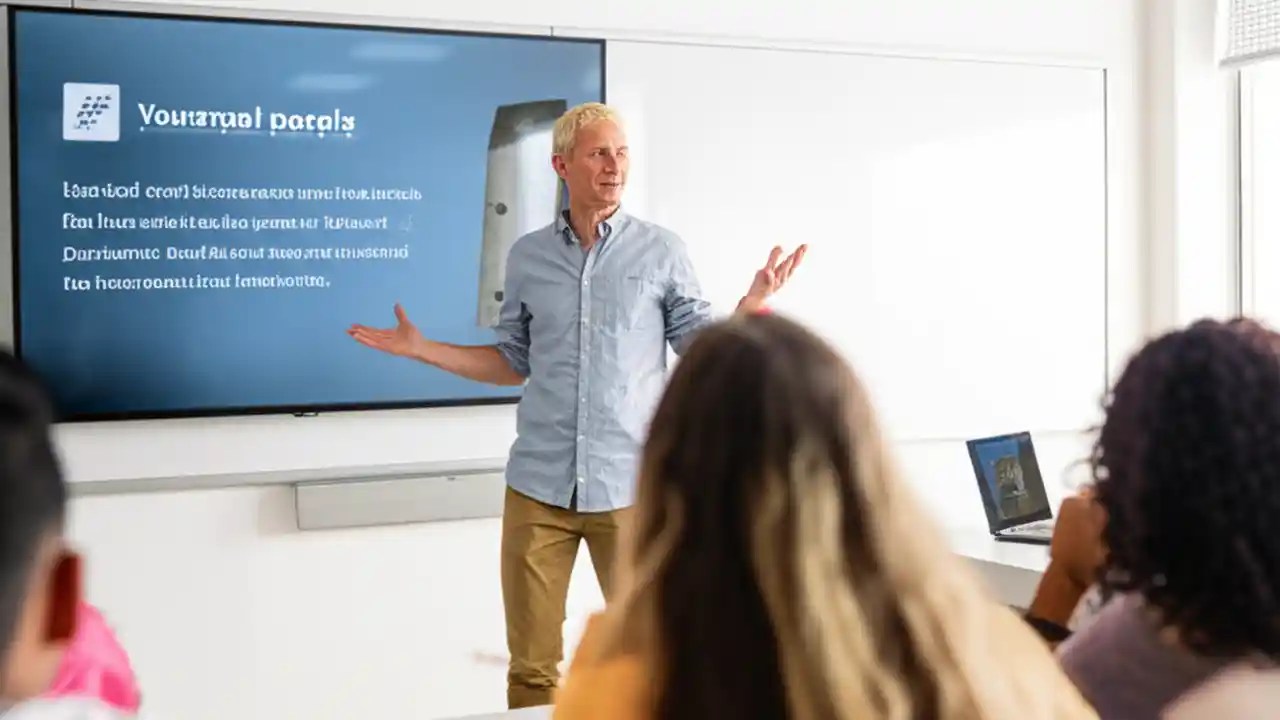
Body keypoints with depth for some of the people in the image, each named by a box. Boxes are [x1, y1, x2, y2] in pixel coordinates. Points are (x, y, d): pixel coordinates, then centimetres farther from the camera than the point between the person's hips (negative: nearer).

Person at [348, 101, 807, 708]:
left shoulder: (661, 251, 0)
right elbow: (513, 363, 13)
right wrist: (419, 348, 9)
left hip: (630, 484, -2)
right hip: (537, 484, 2)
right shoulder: (526, 256, 6)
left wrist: (751, 305, -17)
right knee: (531, 665, 10)